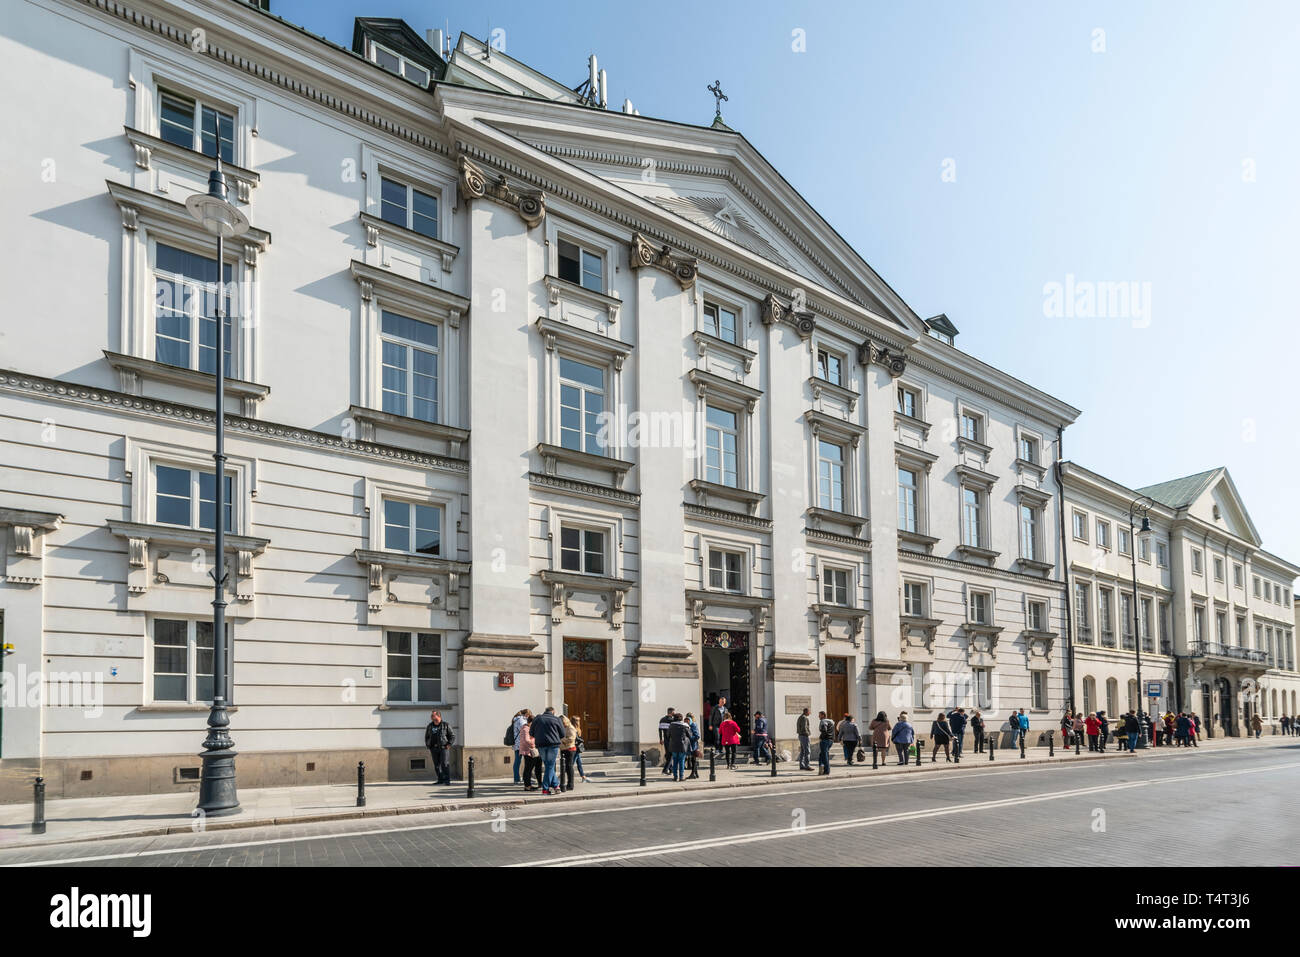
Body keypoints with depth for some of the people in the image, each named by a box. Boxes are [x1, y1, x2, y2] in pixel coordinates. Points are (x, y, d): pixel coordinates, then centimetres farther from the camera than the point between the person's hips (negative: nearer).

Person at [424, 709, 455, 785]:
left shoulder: (446, 725, 2)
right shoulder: (429, 727, 11)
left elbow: (453, 736, 6)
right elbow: (427, 738, 21)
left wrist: (449, 744, -7)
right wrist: (428, 748, 12)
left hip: (444, 748, -4)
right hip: (434, 748, 4)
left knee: (445, 764, -13)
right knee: (437, 765, 4)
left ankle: (447, 780, -12)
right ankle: (441, 779, 13)